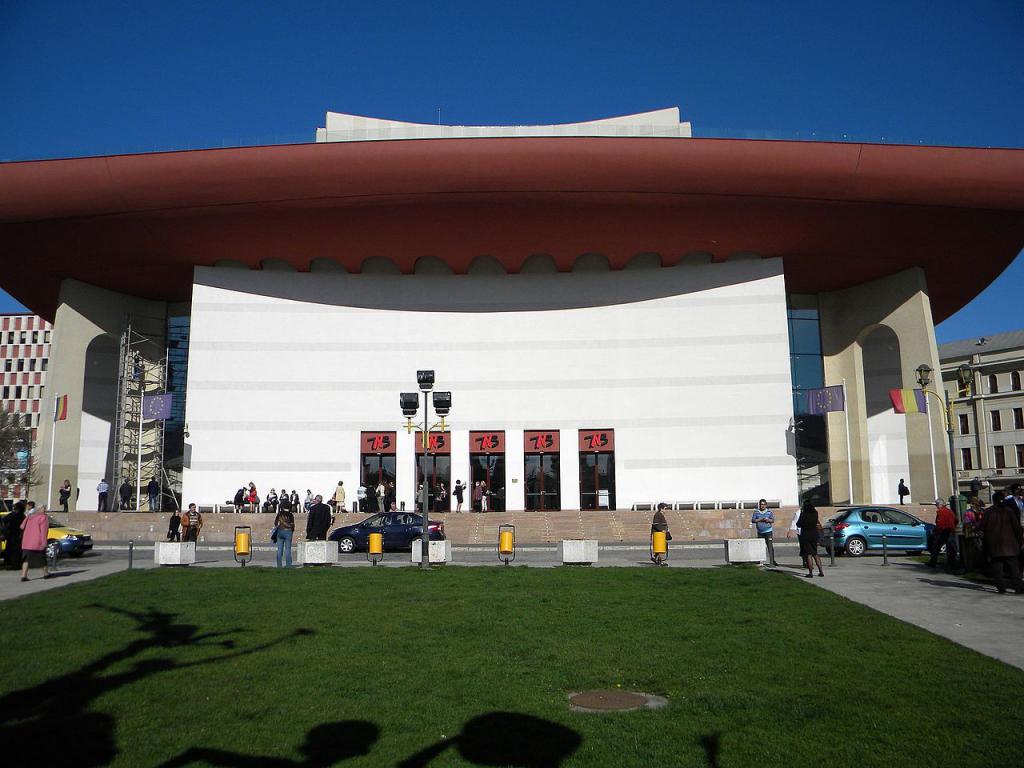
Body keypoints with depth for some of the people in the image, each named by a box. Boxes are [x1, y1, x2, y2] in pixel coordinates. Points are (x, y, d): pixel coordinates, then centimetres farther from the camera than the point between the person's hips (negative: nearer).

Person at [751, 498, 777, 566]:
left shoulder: (769, 512, 3)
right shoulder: (756, 512, 5)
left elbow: (773, 520, -1)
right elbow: (753, 520, -2)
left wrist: (768, 520, -20)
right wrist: (760, 519, -14)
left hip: (768, 531, -2)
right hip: (760, 532, 2)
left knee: (770, 546, -7)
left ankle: (772, 561, -3)